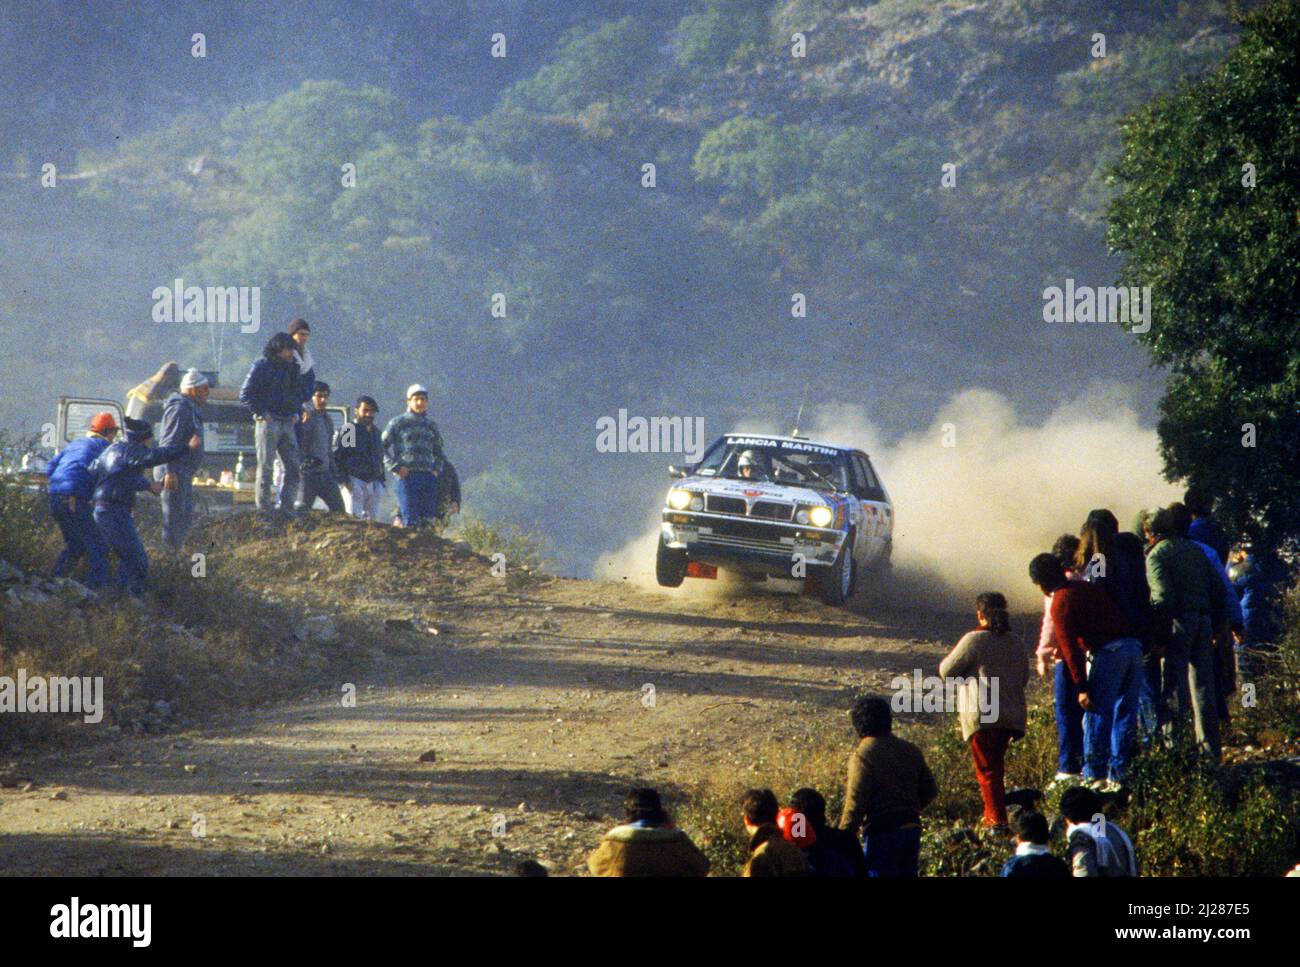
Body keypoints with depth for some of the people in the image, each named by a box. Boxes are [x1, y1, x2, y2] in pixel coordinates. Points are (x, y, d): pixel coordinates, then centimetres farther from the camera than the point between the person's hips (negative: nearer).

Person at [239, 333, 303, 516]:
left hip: (287, 423, 6)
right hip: (268, 422, -6)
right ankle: (264, 507, -2)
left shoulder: (291, 368, 15)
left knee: (293, 466, 3)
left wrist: (297, 412, 10)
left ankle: (288, 506, 9)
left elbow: (296, 393, 28)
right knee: (265, 466, -4)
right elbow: (245, 394, -7)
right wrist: (262, 412, -12)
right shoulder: (261, 367, -5)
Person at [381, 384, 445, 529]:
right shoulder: (398, 423, 4)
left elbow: (438, 452, 30)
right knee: (411, 519, -11)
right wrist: (396, 467, -9)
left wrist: (437, 469, 12)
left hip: (429, 476, 5)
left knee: (428, 517, 0)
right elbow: (382, 447, 1)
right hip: (407, 476, -5)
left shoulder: (431, 426, 19)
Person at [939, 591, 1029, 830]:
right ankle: (993, 814, 31)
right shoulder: (1016, 643, 7)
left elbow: (946, 671, -6)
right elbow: (1024, 678, 18)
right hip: (1011, 716, 6)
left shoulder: (974, 640, -12)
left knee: (987, 770, -2)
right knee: (997, 765, 22)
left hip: (981, 715, -6)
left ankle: (998, 820, -10)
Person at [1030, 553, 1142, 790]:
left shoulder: (1060, 603, -2)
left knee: (1097, 715, 2)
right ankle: (1118, 774, 14)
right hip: (1133, 646, 7)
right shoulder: (1086, 587, 21)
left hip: (1107, 652, -7)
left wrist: (1082, 687, -9)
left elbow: (1070, 647, -7)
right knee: (1125, 714, 11)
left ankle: (1094, 775, 3)